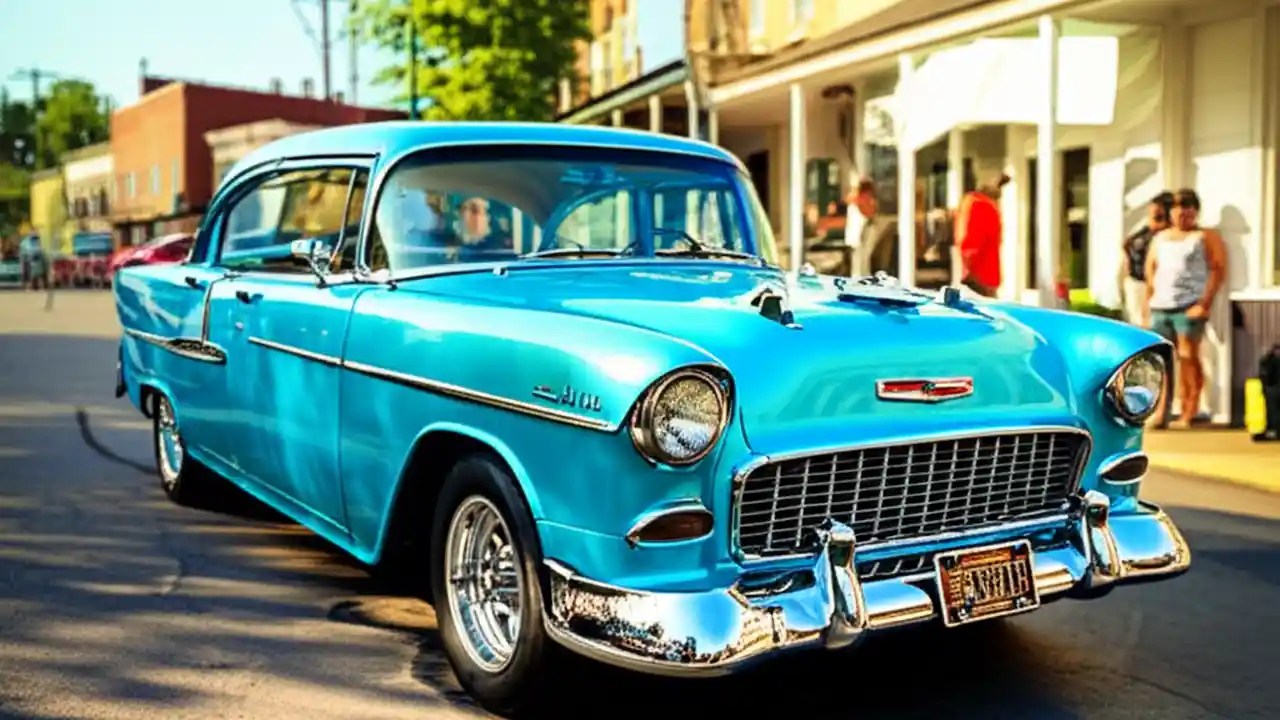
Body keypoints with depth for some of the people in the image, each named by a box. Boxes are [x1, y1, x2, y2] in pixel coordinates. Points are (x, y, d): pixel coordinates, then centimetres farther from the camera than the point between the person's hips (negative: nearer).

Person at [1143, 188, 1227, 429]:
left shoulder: (1206, 237, 6)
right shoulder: (1160, 238, 21)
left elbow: (1218, 270, -5)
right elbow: (1150, 274, 20)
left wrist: (1205, 303, -16)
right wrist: (1146, 309, 11)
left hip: (1189, 306, -5)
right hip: (1159, 307, 5)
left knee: (1188, 357, -7)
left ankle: (1189, 413, -6)